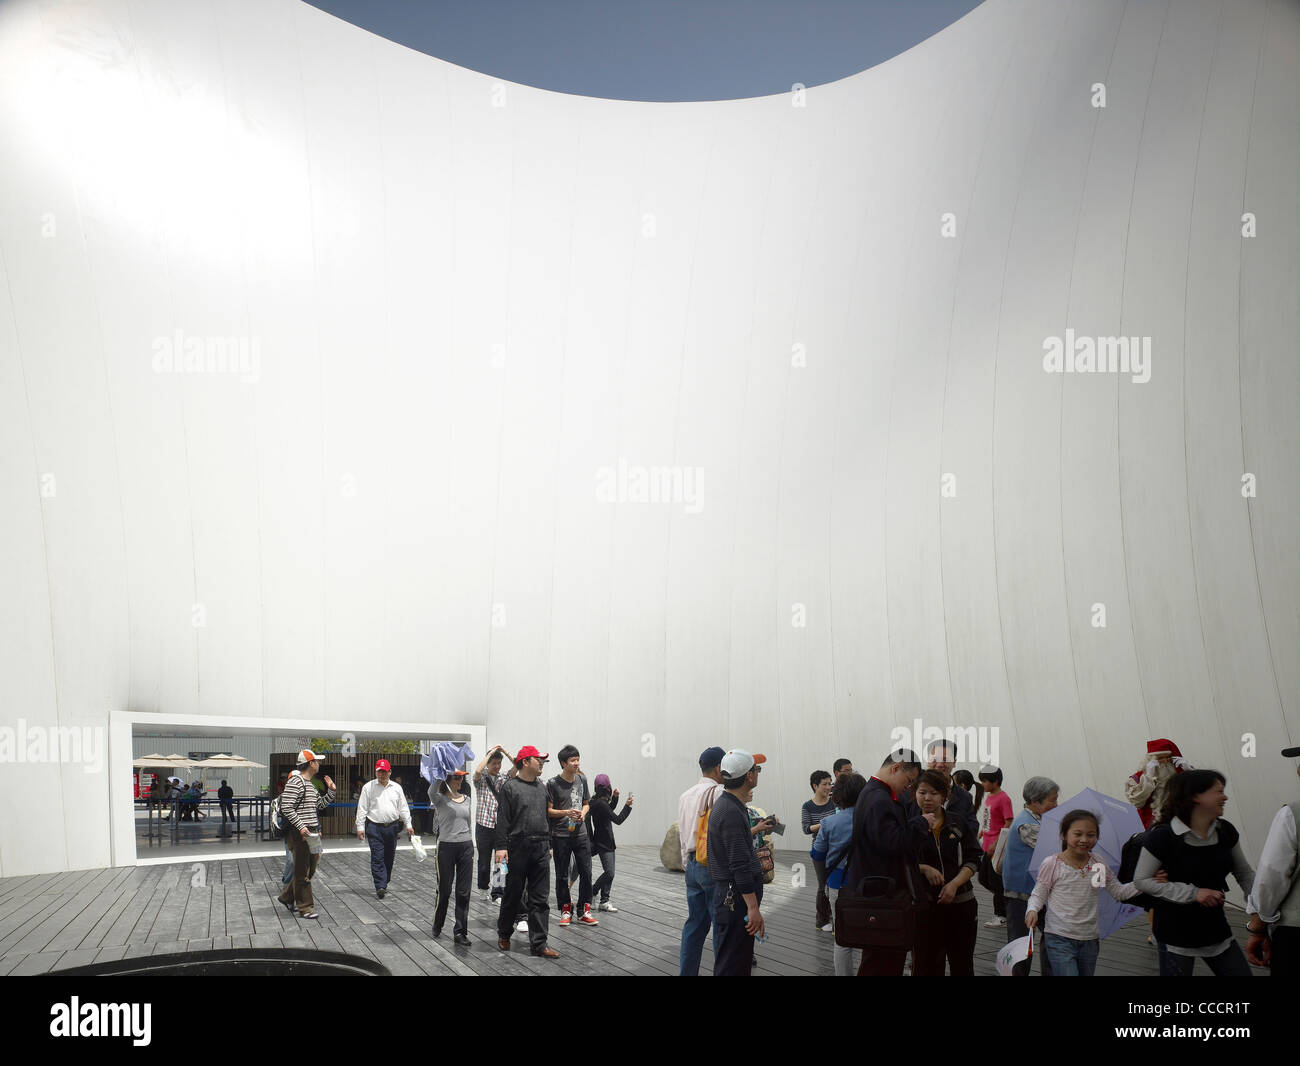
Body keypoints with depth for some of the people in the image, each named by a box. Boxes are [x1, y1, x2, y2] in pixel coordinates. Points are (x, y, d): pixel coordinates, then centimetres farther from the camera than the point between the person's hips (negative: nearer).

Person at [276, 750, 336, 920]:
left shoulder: (310, 783, 18)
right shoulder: (295, 782, -13)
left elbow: (319, 805, 25)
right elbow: (286, 808, -20)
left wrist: (331, 791, 13)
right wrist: (301, 826, -24)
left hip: (312, 831, 10)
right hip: (300, 833, -10)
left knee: (311, 868, 15)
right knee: (302, 871, -3)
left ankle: (287, 897, 31)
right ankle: (305, 907, 2)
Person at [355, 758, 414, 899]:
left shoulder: (396, 788, 11)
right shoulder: (369, 787, 2)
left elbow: (403, 808, 14)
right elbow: (362, 808, 1)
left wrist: (408, 825, 8)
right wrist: (360, 827, -5)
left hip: (391, 827, 3)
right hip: (374, 827, -3)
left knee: (389, 857, 8)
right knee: (377, 857, -10)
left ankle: (384, 884, 21)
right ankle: (380, 887, -14)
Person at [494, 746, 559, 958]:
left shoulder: (542, 788, 14)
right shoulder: (510, 787, -5)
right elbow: (502, 819, -9)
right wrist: (501, 847, -15)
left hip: (540, 850, 5)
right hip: (517, 848, -5)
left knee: (539, 899, 3)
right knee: (512, 895, 6)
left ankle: (538, 944, 5)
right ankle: (504, 935, 26)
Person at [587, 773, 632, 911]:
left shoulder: (596, 801, 7)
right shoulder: (600, 804, -22)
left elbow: (608, 811, 26)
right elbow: (618, 820, -18)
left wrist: (614, 798, 13)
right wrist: (627, 806, -9)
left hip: (606, 842, 10)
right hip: (603, 844, -10)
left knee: (609, 873, 10)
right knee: (609, 873, -10)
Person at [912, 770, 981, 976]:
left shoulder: (959, 825, 4)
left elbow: (973, 862, 2)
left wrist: (954, 884, -13)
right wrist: (924, 869, -18)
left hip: (960, 903, 2)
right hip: (924, 905, -2)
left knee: (962, 963, 10)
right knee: (926, 965, 3)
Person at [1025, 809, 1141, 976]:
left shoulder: (1099, 865, 3)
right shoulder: (1052, 864, -8)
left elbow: (1119, 892, 10)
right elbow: (1038, 894, -2)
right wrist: (1032, 910, -22)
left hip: (1089, 940, 5)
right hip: (1059, 938, -5)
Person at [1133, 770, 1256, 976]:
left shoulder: (1225, 831, 0)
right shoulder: (1163, 836, -18)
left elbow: (1244, 874, 12)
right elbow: (1141, 880, -14)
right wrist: (1193, 893, -20)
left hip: (1215, 927, 6)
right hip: (1175, 933, -6)